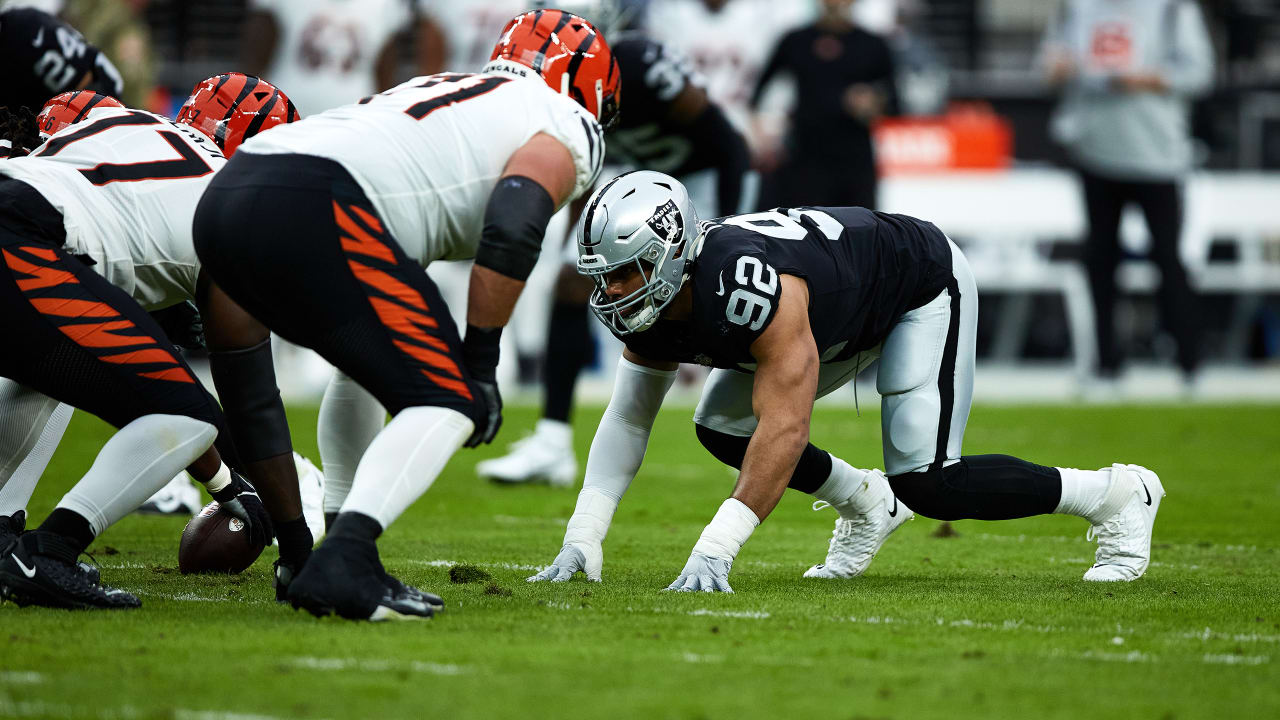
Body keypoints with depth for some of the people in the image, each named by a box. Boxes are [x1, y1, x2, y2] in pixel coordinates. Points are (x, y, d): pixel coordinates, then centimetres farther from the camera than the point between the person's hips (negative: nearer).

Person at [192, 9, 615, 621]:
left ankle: (344, 559, 27)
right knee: (449, 402, -3)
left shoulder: (441, 89, 38)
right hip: (313, 209, -9)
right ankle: (339, 567, -22)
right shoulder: (561, 132, 14)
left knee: (372, 361, 31)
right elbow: (510, 232, -5)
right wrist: (480, 365, 1)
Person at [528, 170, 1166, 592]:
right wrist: (582, 539, -16)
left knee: (926, 484, -18)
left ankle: (1117, 495, -1)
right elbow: (628, 419, -7)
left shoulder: (748, 287, -42)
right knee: (722, 427, 0)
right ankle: (866, 505, 20)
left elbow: (785, 429, -44)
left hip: (925, 283, -9)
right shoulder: (647, 305, -17)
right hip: (844, 317, 9)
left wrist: (715, 549, -49)